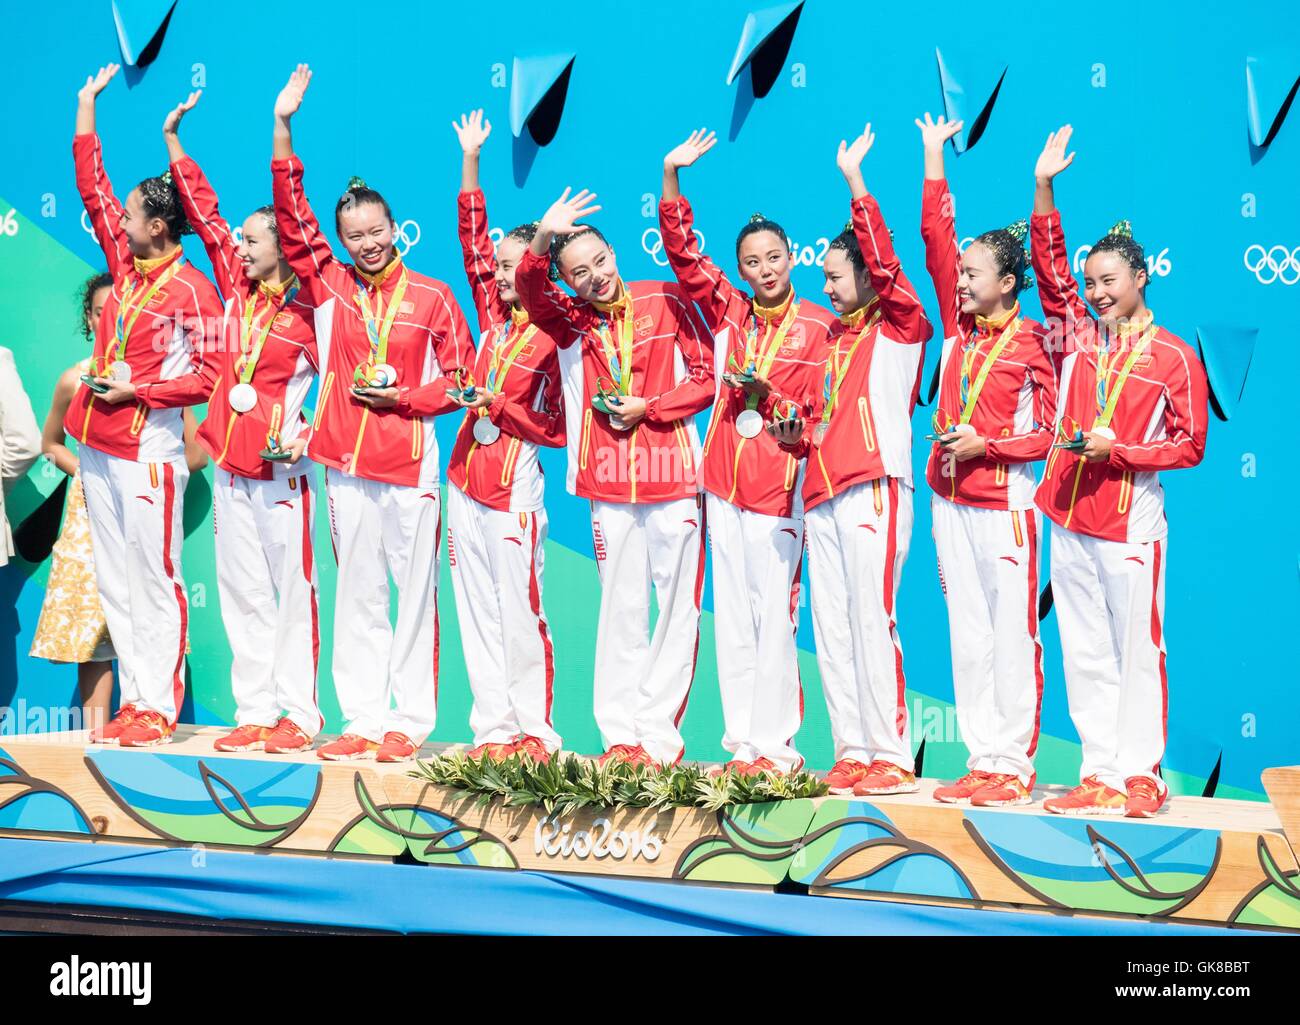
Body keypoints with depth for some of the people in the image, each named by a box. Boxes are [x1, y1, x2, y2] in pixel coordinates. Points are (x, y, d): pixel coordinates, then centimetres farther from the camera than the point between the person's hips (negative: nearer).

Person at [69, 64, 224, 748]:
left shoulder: (191, 290, -8)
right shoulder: (125, 268, 11)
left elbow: (208, 374, -12)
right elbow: (92, 187, 19)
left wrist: (136, 390, -15)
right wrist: (87, 104, 22)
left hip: (148, 449, -8)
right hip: (98, 444, 8)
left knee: (154, 580, -5)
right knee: (114, 582, 8)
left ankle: (157, 708, -2)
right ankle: (134, 702, 12)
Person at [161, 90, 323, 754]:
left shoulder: (309, 311, -5)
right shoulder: (236, 291, 9)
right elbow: (205, 213, 14)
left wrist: (308, 437, -16)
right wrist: (172, 140, 17)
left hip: (282, 468, -6)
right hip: (231, 464, 6)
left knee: (293, 588, -3)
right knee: (242, 592, 7)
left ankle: (299, 713, 0)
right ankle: (254, 712, 12)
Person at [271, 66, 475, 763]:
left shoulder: (432, 298, 2)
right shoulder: (329, 288, 8)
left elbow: (460, 375, 6)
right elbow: (291, 215, 4)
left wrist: (401, 397, -9)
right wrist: (284, 129, -2)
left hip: (409, 462, -3)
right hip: (345, 462, 3)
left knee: (415, 592, -1)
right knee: (357, 594, 7)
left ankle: (409, 722, 4)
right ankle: (364, 721, 12)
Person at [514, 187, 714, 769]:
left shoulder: (664, 300, 3)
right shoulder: (572, 321, 8)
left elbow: (706, 374, 4)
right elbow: (528, 289, -10)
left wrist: (648, 407, -7)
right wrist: (542, 239, -28)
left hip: (673, 474, -2)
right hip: (609, 480, 2)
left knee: (678, 605, -2)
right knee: (621, 608, 5)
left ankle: (659, 732, 4)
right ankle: (620, 735, 10)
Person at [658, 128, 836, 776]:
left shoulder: (818, 326, -1)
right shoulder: (729, 314, 10)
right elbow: (683, 252, 11)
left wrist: (768, 398, -15)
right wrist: (671, 176, 4)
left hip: (778, 483, -5)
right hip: (723, 479, 5)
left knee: (774, 612, -7)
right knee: (732, 612, 7)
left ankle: (774, 745, -3)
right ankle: (742, 741, 12)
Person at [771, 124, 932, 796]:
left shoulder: (900, 327, 1)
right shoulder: (836, 340, 22)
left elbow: (883, 259, -14)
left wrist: (854, 180, -13)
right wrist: (797, 435, 8)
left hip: (874, 486, -8)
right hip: (822, 491, 8)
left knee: (872, 620, -11)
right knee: (831, 626, 5)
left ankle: (891, 758, -7)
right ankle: (852, 753, 9)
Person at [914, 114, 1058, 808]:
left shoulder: (1030, 343, -6)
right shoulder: (958, 327, 9)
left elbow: (1051, 430, -6)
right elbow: (936, 237, 9)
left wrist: (988, 444, -16)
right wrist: (934, 156, 10)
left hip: (1004, 502, -6)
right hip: (950, 497, 6)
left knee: (1013, 633, -3)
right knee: (967, 632, 7)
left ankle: (1014, 765, 0)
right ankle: (982, 760, 12)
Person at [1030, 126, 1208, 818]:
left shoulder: (1173, 357, -2)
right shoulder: (1079, 336, 10)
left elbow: (1190, 443, -2)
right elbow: (1050, 268, 7)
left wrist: (1118, 448, -12)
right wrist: (1045, 190, 1)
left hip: (1131, 524, -5)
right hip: (1069, 520, 5)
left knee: (1137, 650, -2)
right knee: (1085, 654, 8)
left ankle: (1141, 777, 3)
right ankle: (1099, 774, 13)